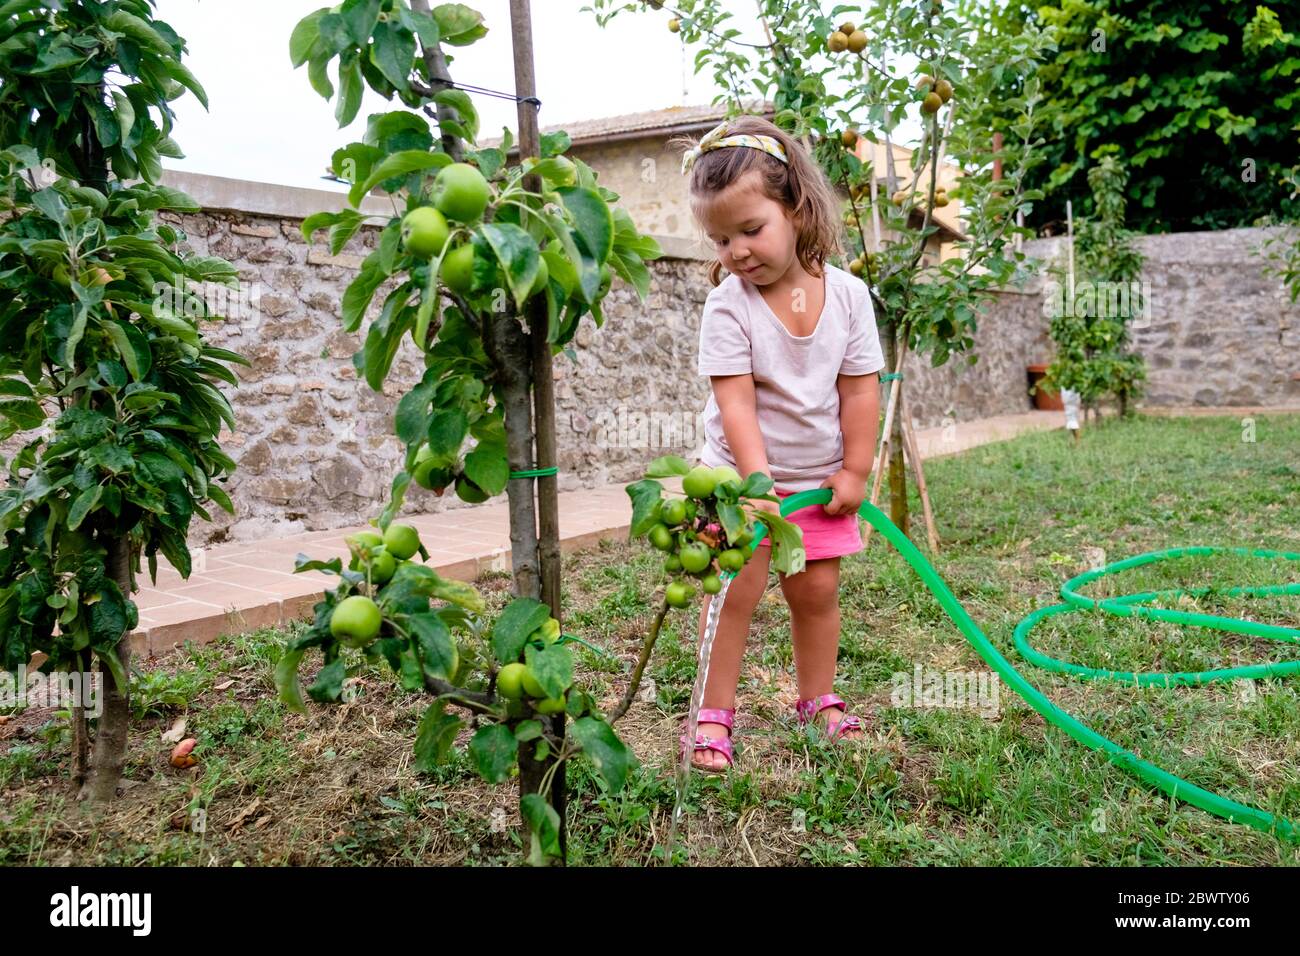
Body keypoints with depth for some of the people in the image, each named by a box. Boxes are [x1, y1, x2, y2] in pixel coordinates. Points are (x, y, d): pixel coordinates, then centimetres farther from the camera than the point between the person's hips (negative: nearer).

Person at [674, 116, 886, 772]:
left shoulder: (848, 294, -8)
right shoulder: (729, 305, -16)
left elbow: (860, 388, -4)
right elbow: (735, 399, -21)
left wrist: (854, 471, -5)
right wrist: (757, 478, -29)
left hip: (821, 476, 3)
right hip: (741, 473, -2)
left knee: (817, 590, 9)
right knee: (736, 589, -4)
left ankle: (818, 701, 26)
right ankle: (715, 713, 7)